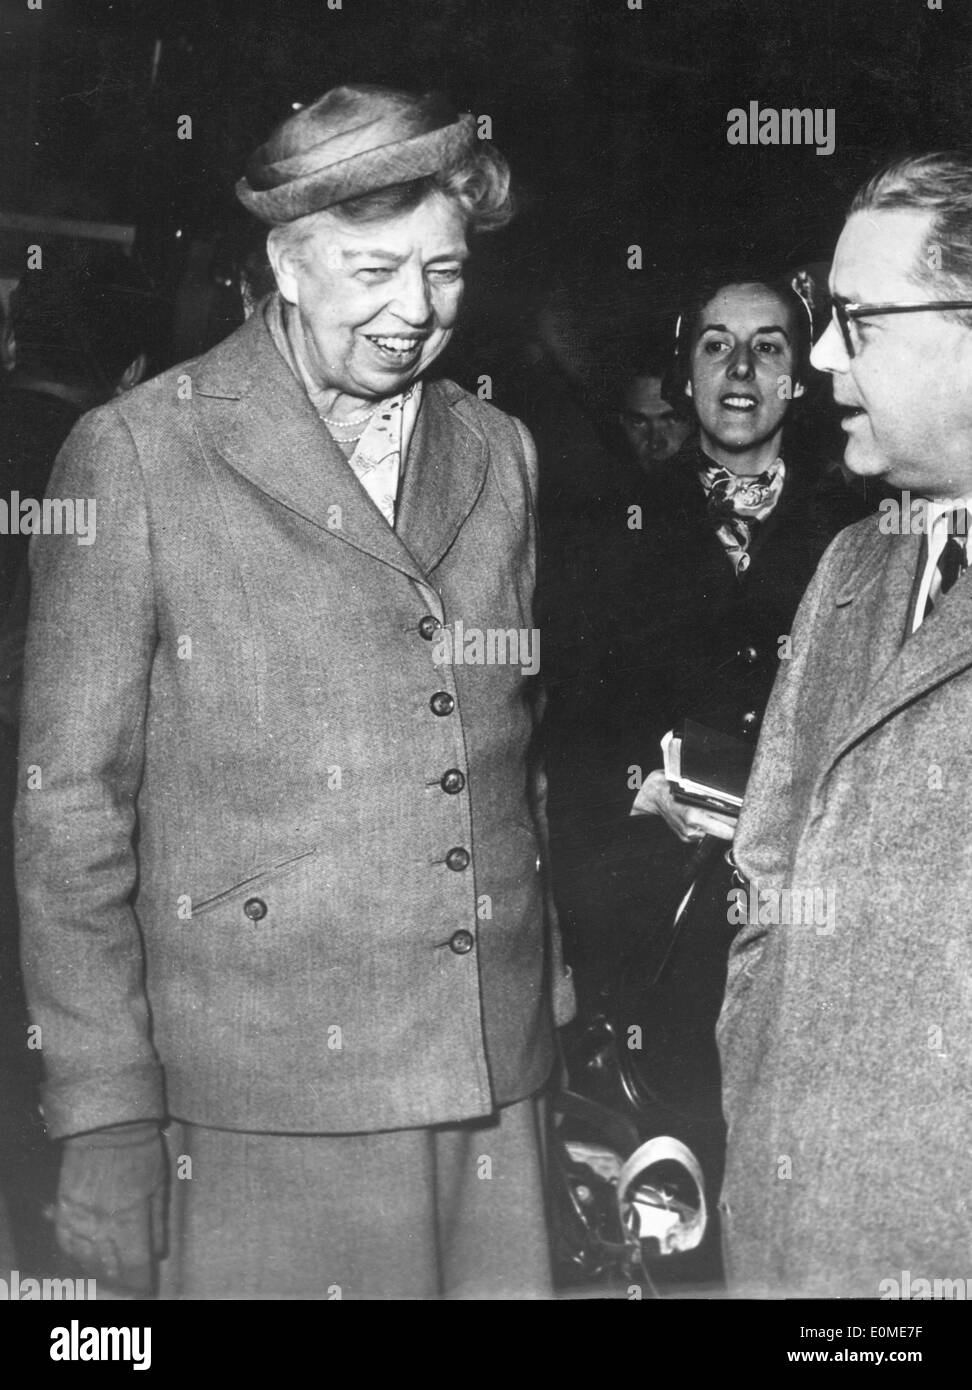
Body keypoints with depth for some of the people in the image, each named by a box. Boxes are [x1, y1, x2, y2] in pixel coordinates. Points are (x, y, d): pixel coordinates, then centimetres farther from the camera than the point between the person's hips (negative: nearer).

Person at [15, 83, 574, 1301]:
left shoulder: (499, 455, 10)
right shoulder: (137, 457, -6)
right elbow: (69, 809, -6)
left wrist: (550, 1008, 12)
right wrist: (106, 1119, -8)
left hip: (498, 1078, 4)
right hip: (264, 1105, -4)